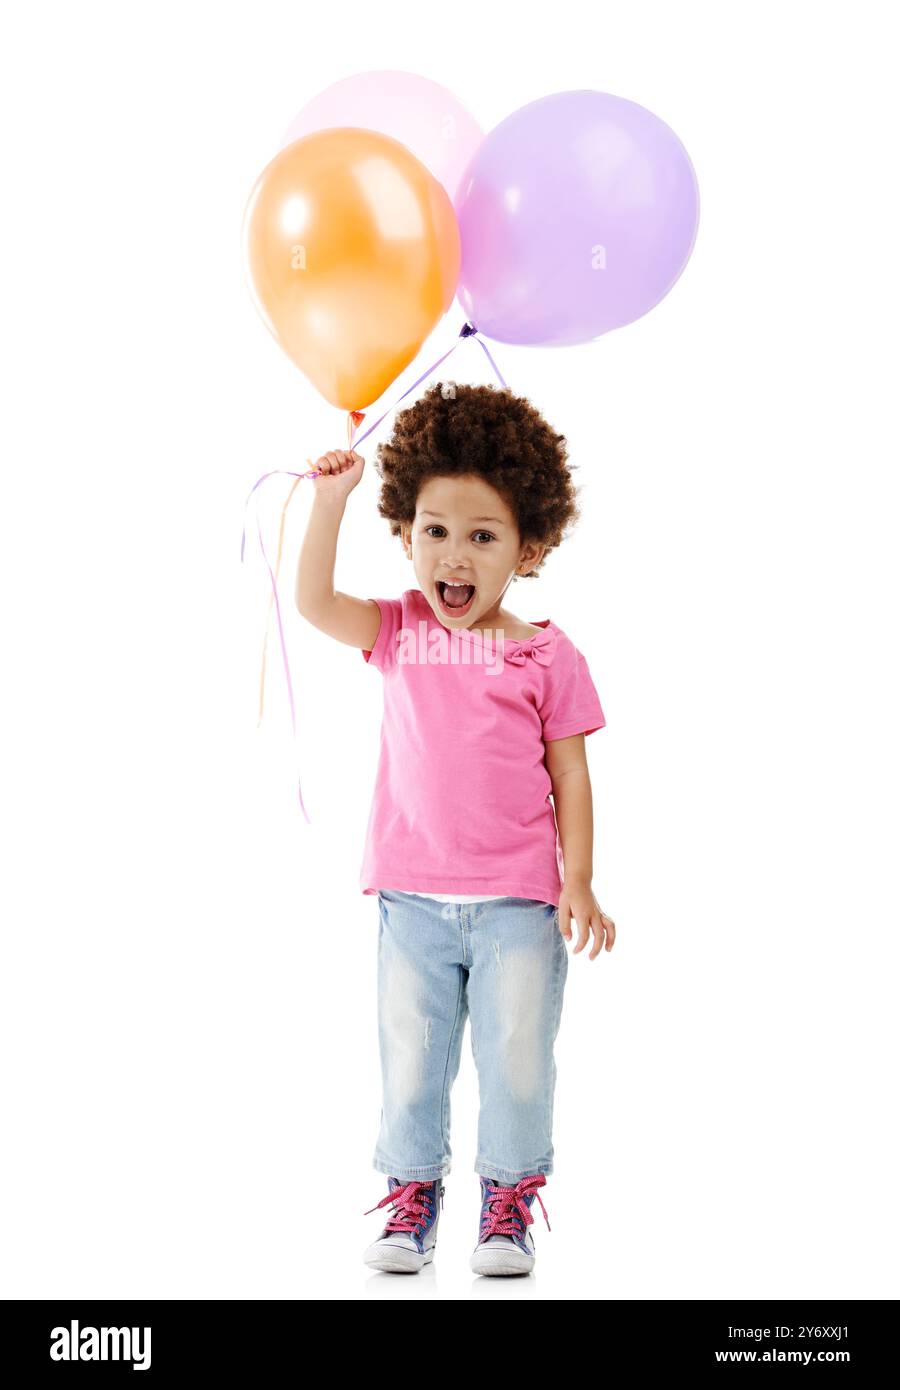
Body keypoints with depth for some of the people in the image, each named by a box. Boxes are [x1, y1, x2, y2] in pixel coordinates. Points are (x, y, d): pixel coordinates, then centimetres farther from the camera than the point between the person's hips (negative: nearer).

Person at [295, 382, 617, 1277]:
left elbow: (570, 776, -1)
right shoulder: (401, 633, 4)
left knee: (518, 1060, 5)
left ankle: (509, 1200, 24)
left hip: (517, 901, -2)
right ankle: (412, 1192, 27)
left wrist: (578, 883, -7)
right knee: (409, 1059, 9)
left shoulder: (547, 658, -3)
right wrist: (331, 498, -13)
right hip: (413, 898, 2)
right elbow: (315, 603, -10)